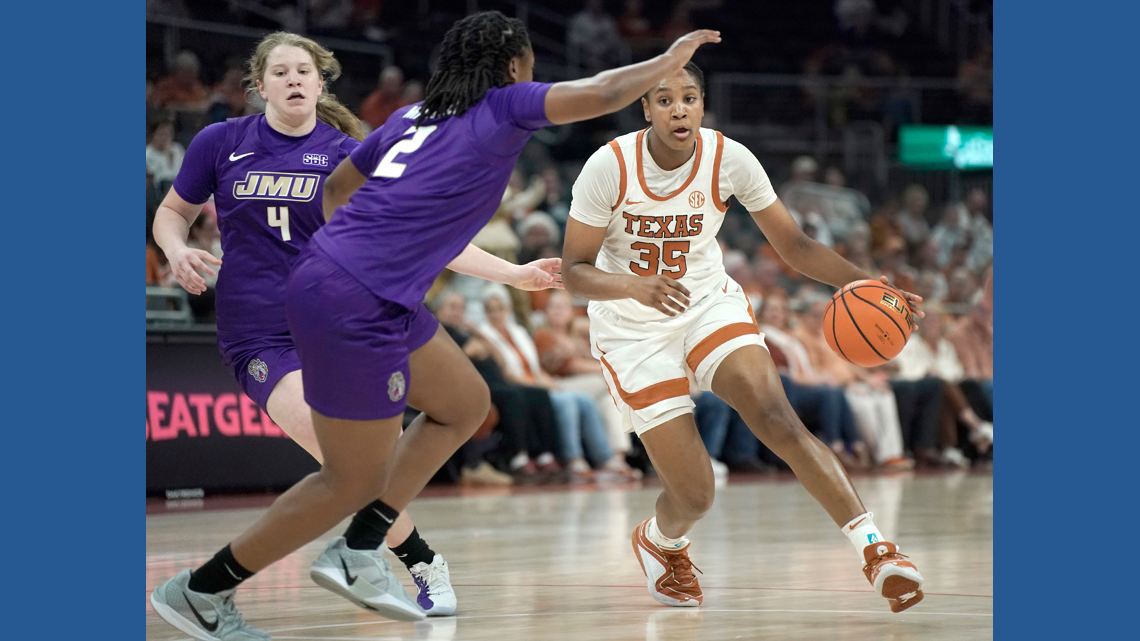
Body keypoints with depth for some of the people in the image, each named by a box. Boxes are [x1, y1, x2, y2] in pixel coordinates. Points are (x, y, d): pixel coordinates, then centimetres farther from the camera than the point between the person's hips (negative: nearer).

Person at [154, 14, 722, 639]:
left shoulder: (413, 115, 18)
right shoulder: (503, 106, -2)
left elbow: (334, 187, 28)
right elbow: (603, 95, -6)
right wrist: (671, 58, 10)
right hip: (357, 307, -9)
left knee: (464, 404, 20)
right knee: (355, 481, 1)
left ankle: (358, 551, 15)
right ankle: (203, 590, 8)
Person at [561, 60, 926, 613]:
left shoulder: (729, 159, -13)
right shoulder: (609, 166, -19)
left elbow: (793, 244, -4)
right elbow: (574, 272, -15)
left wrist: (863, 282, -20)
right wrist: (634, 285, -36)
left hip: (709, 302, 2)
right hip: (632, 327, -2)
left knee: (776, 418, -26)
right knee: (694, 496, -5)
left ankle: (874, 548, -26)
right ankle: (658, 541, 33)